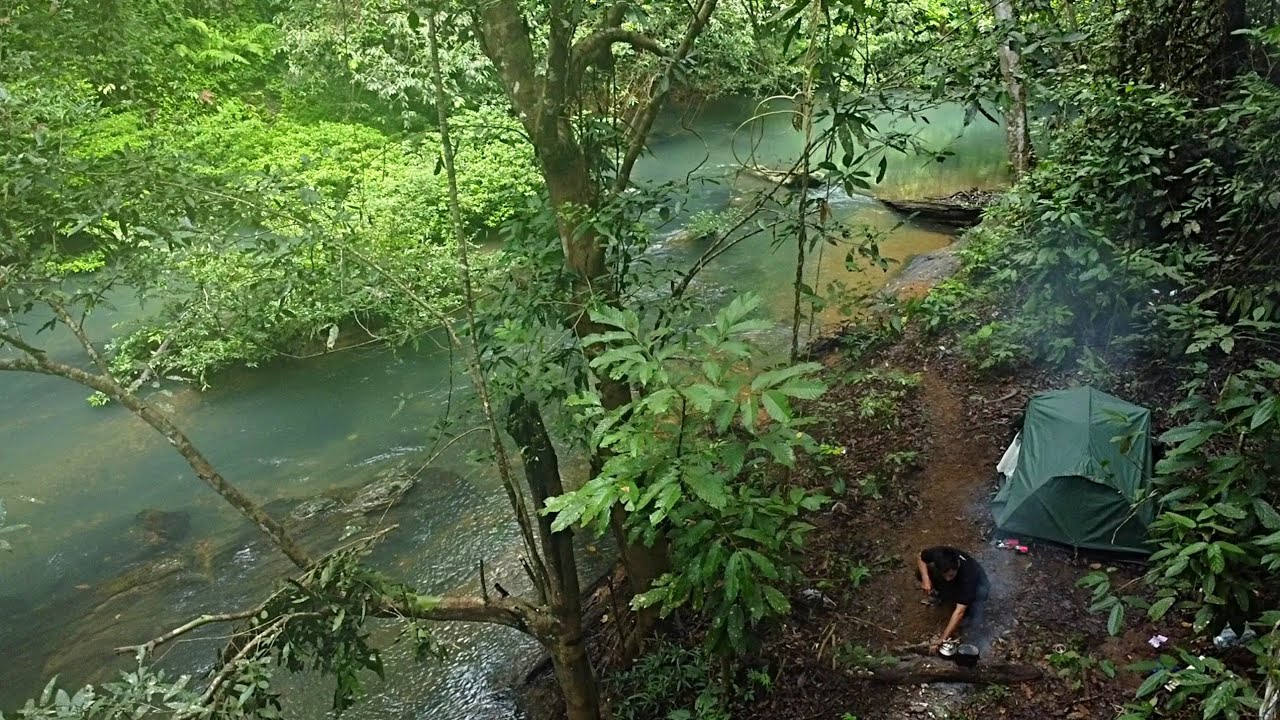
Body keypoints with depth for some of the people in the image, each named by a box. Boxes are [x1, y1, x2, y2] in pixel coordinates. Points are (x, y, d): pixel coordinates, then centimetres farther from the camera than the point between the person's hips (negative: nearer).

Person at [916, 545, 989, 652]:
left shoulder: (968, 574, -43)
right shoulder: (938, 554, -35)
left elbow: (959, 611, -43)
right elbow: (920, 557, -11)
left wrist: (942, 639, -43)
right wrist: (925, 578, -29)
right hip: (954, 583, 4)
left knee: (973, 621, -32)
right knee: (921, 571, -20)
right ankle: (939, 597, 8)